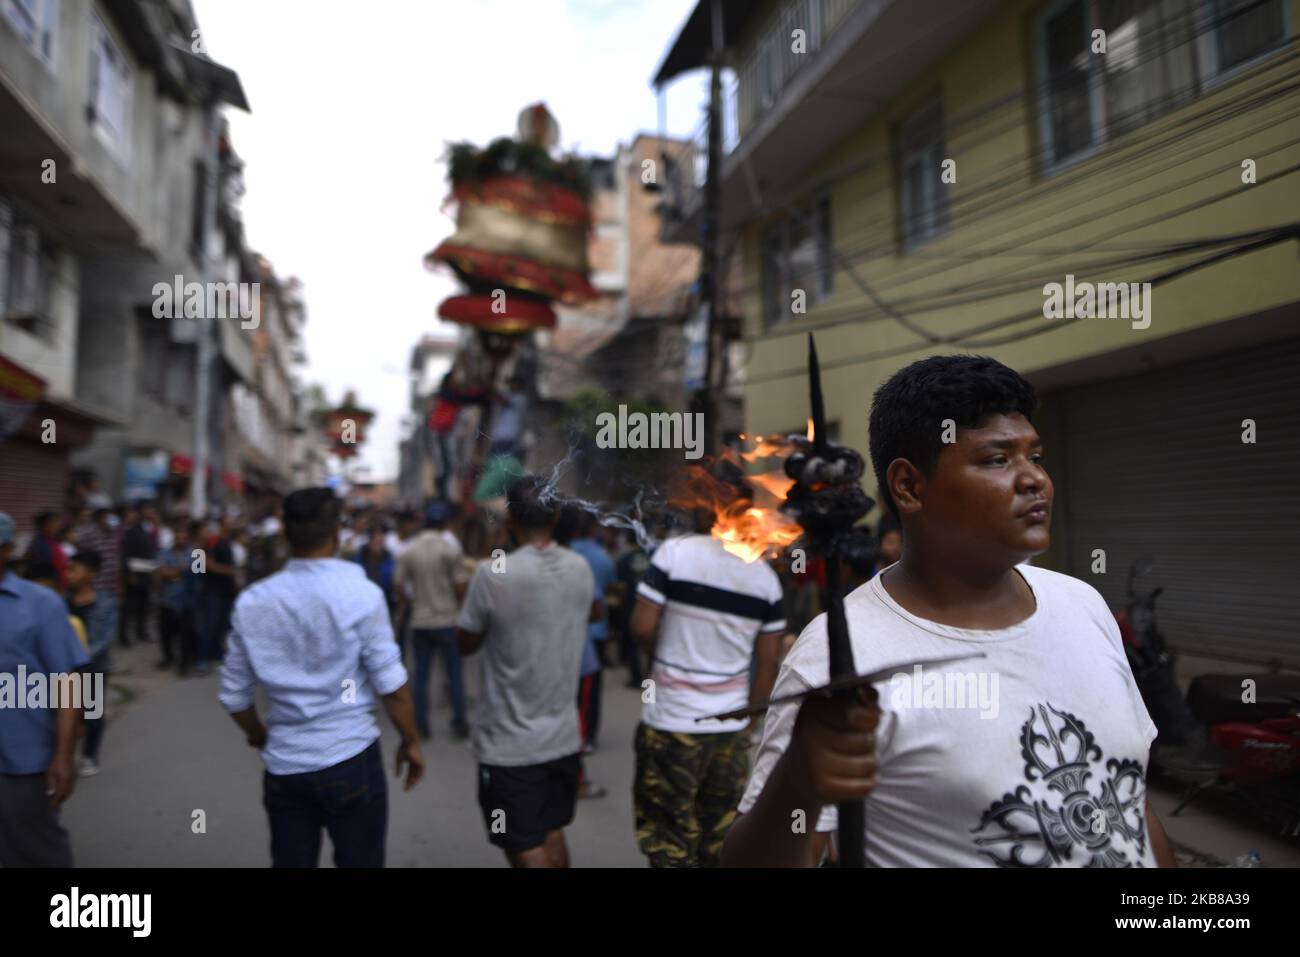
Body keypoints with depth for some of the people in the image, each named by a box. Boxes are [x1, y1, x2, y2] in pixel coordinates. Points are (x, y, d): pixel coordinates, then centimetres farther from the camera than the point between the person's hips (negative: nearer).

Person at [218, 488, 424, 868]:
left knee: (290, 861, 17)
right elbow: (390, 683, -11)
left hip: (283, 766, 4)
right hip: (350, 759, -4)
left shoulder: (251, 602, 0)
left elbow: (233, 694, 7)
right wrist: (410, 741, 3)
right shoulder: (360, 593, -12)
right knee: (359, 861, 10)